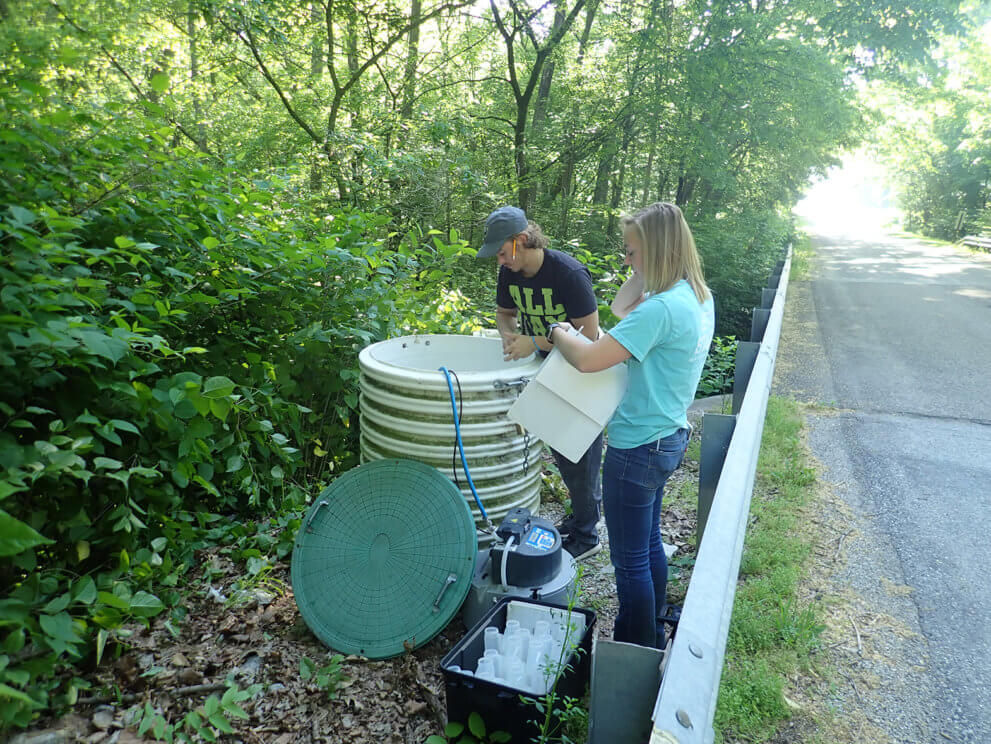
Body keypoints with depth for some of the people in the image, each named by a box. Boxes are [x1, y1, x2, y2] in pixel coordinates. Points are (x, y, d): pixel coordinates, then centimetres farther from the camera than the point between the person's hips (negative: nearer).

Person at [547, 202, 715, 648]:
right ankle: (654, 636, 43)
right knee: (649, 543, 25)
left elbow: (587, 360, -29)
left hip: (638, 446, -10)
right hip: (669, 437, 10)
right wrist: (644, 272, 4)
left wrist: (558, 333, -10)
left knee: (630, 560, 7)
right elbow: (620, 308, 16)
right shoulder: (699, 297, 5)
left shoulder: (661, 308, -26)